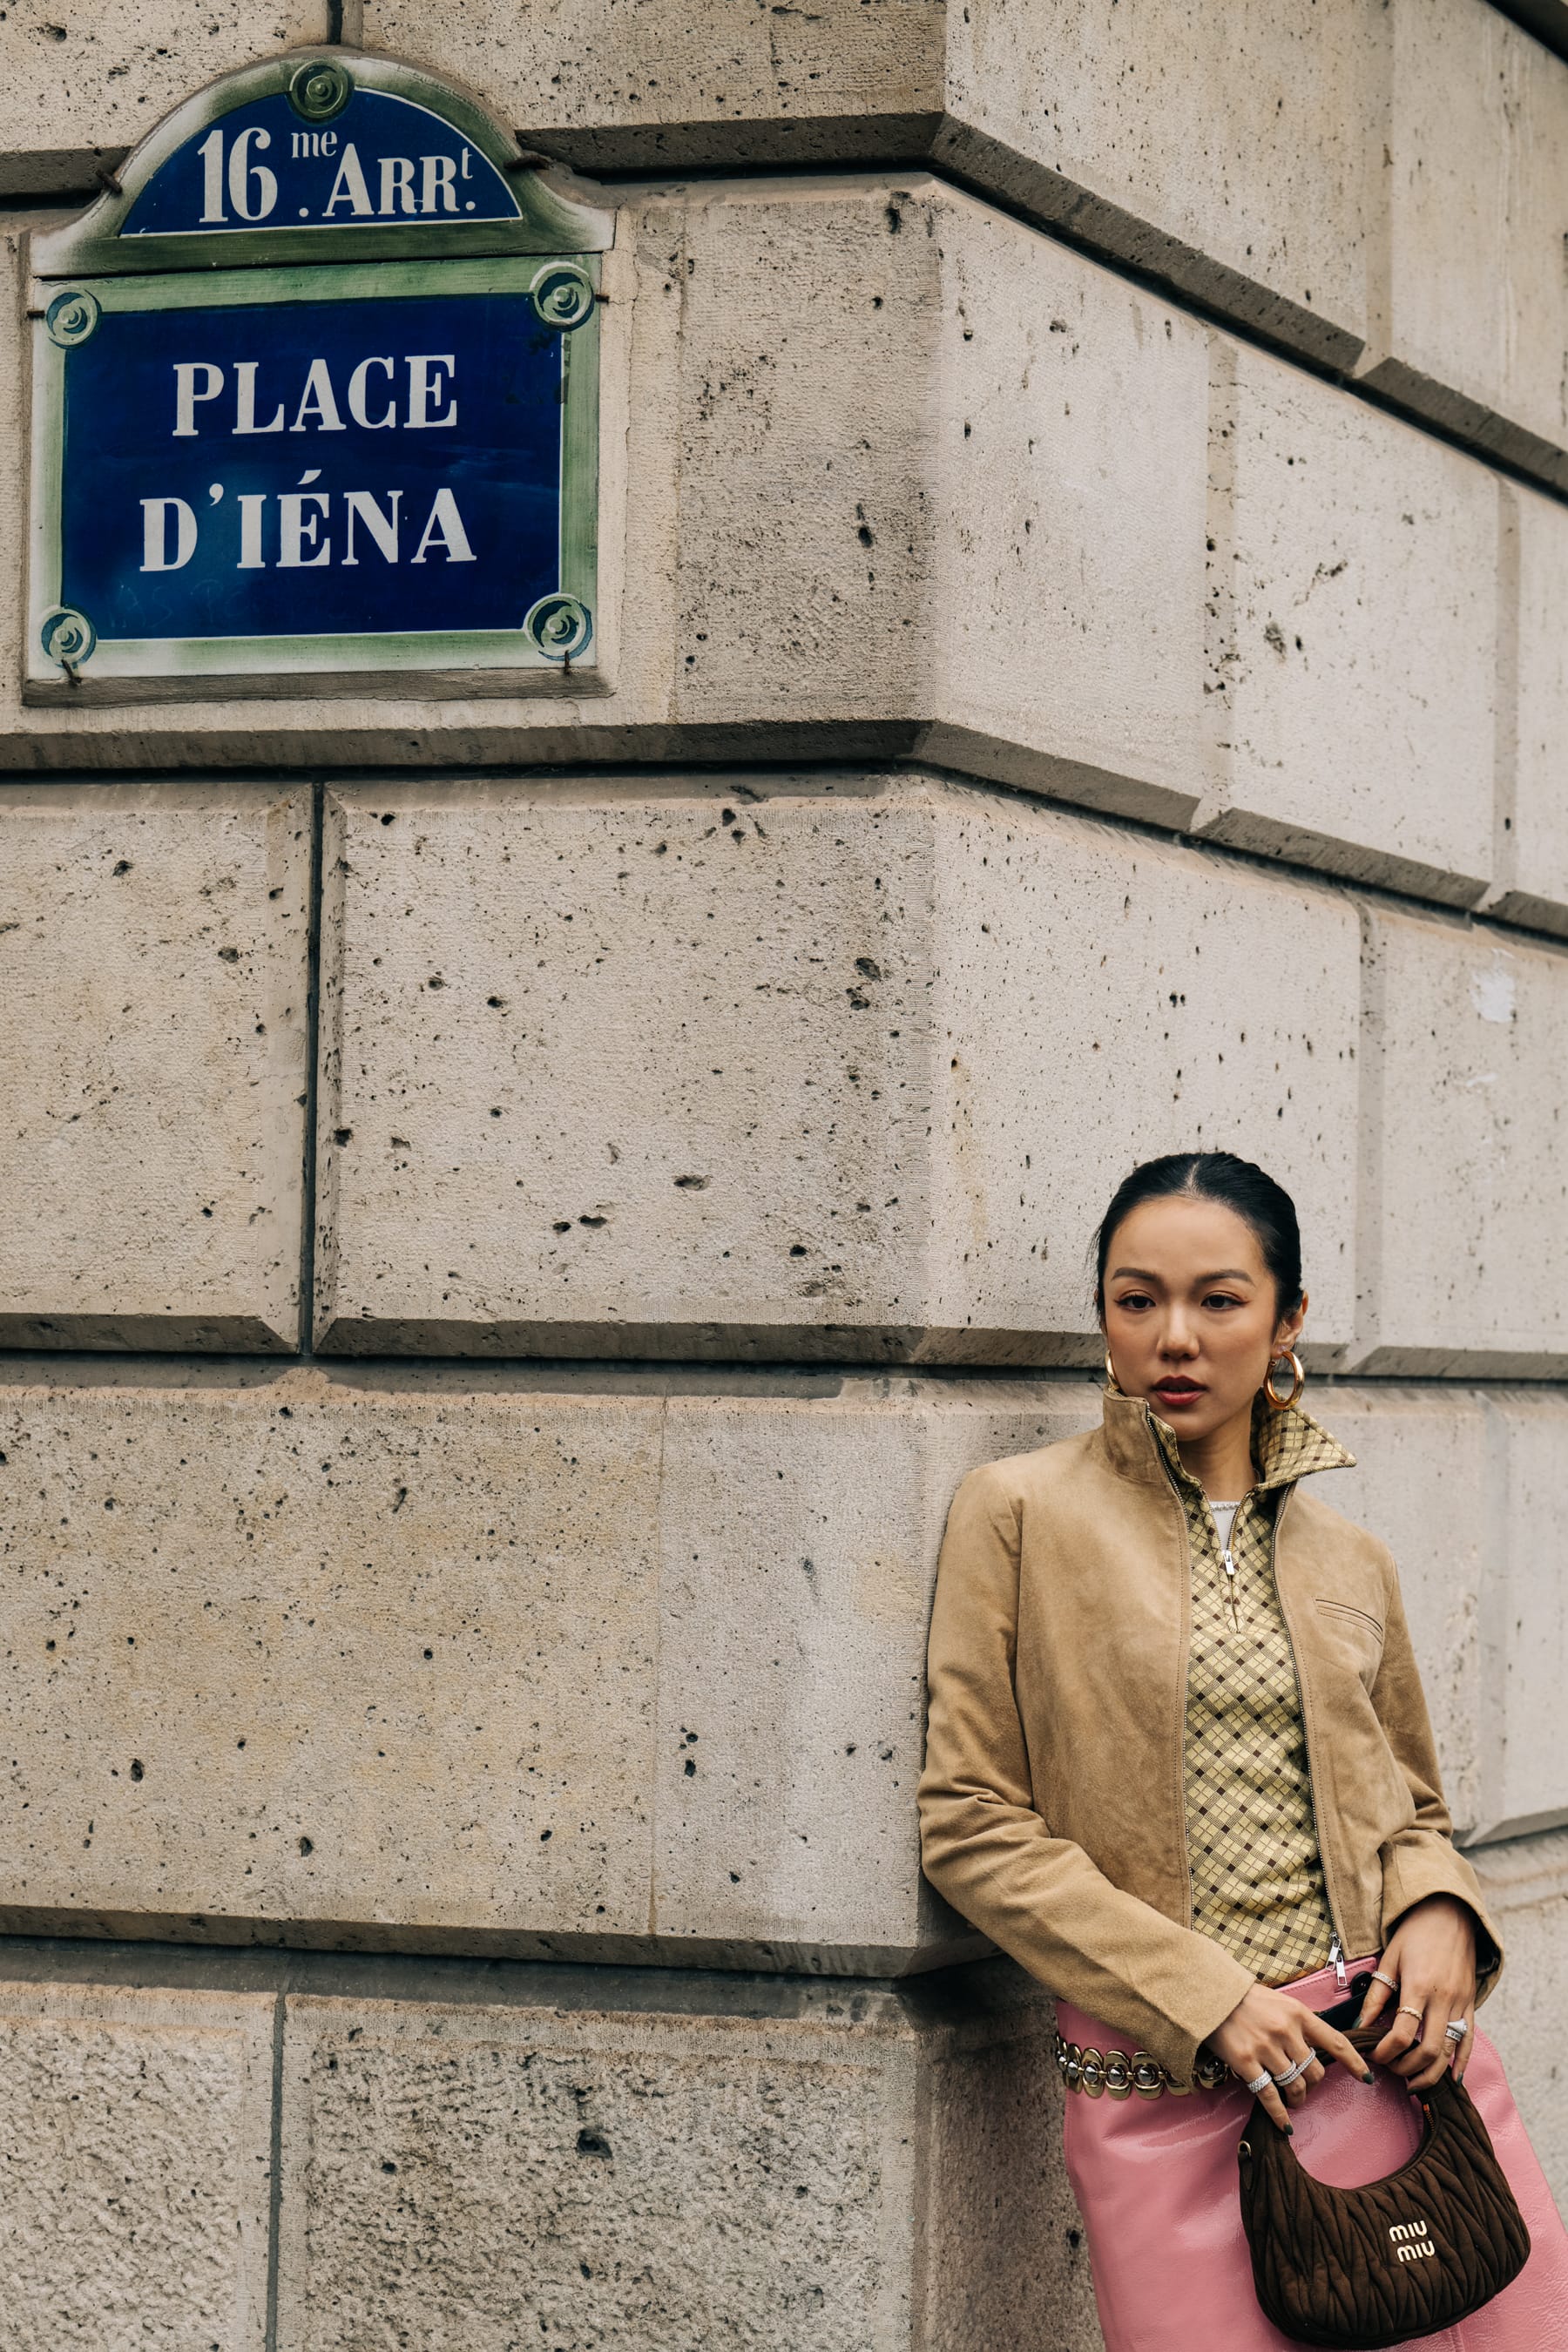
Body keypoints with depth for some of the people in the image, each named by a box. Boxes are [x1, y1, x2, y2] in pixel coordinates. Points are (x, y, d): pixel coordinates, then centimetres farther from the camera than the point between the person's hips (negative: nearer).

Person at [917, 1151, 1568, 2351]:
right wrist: (1201, 1996, -12)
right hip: (1171, 2097, -3)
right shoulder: (1020, 1513, 0)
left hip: (1394, 2057, 4)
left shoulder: (1349, 1561, 12)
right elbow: (971, 1824, -4)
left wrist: (1439, 1914, -2)